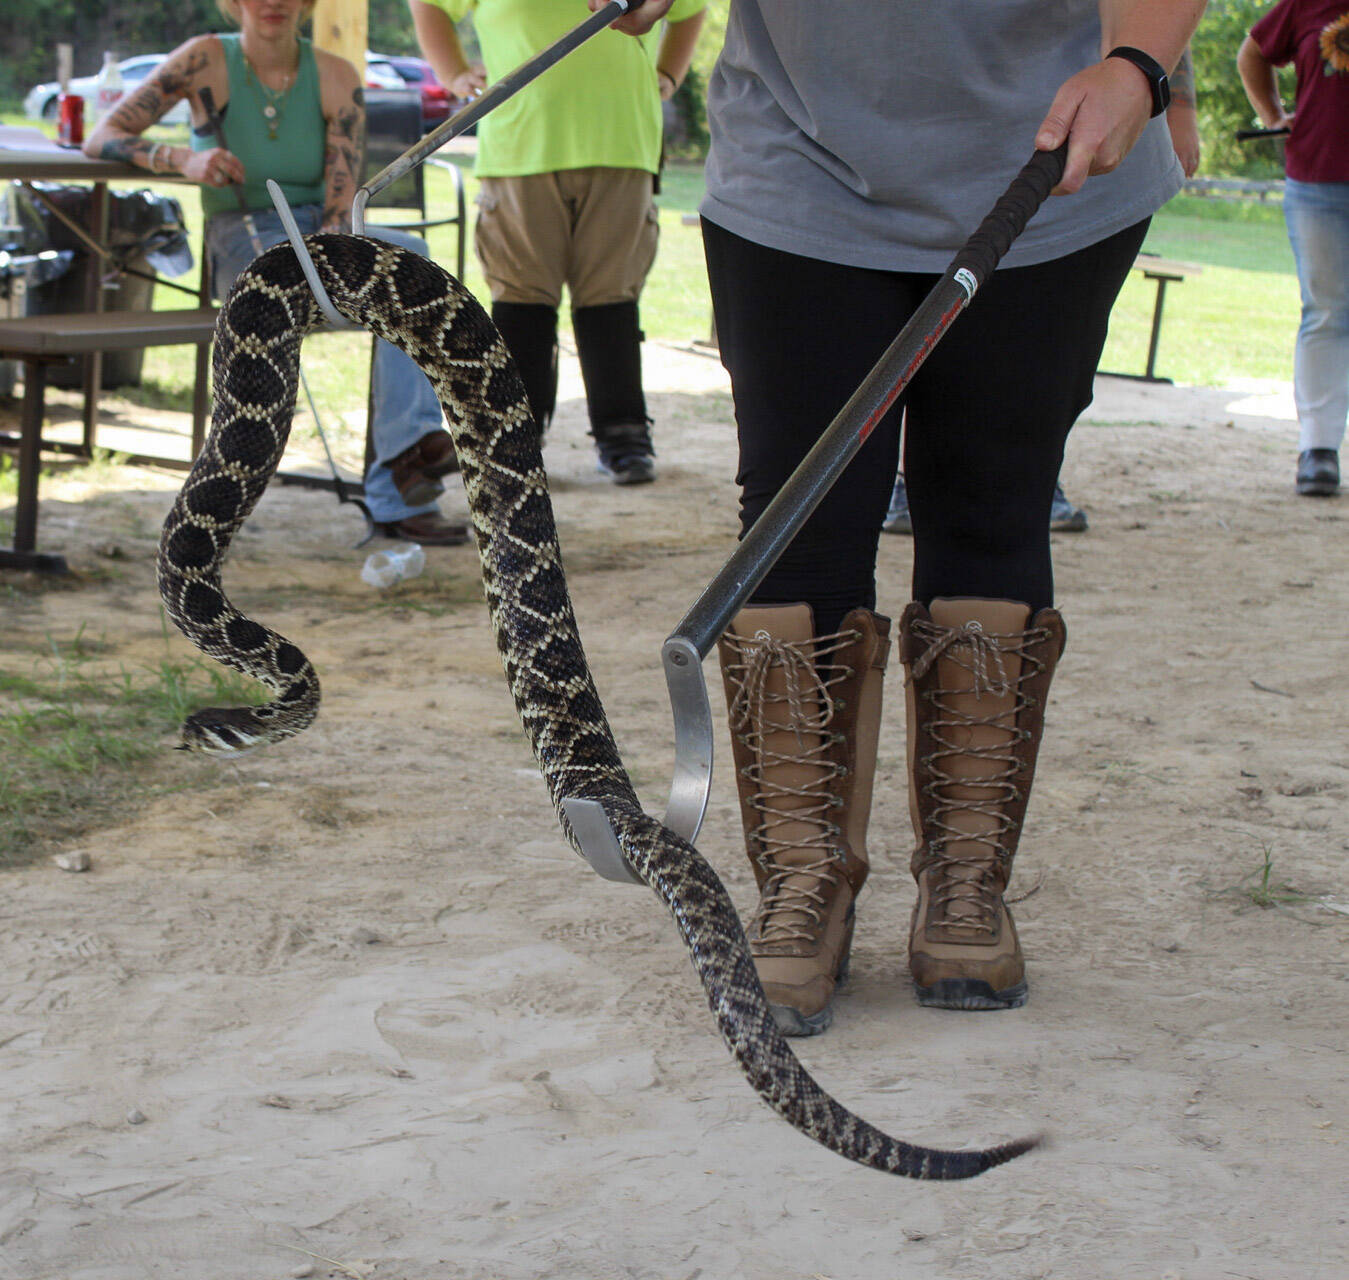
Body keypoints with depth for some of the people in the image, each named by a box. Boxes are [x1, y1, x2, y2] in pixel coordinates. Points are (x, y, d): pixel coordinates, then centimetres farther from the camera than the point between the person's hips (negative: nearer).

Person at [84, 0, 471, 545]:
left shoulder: (335, 78, 0)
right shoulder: (208, 61, -6)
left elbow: (339, 207, -7)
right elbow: (101, 138, -10)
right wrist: (184, 160, -28)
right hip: (243, 244, -3)